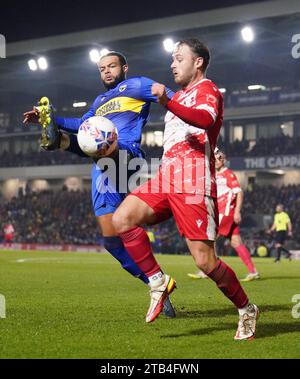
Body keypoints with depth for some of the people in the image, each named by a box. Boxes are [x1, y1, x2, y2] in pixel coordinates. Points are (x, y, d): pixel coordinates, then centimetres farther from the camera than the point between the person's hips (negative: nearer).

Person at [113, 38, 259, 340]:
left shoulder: (206, 89, -1)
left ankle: (246, 310, 10)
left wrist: (167, 102, -42)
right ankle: (158, 282, -6)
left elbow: (205, 119, -27)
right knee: (121, 219, -14)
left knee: (204, 260, -12)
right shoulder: (180, 96, 27)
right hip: (166, 179, 8)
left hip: (193, 184, -8)